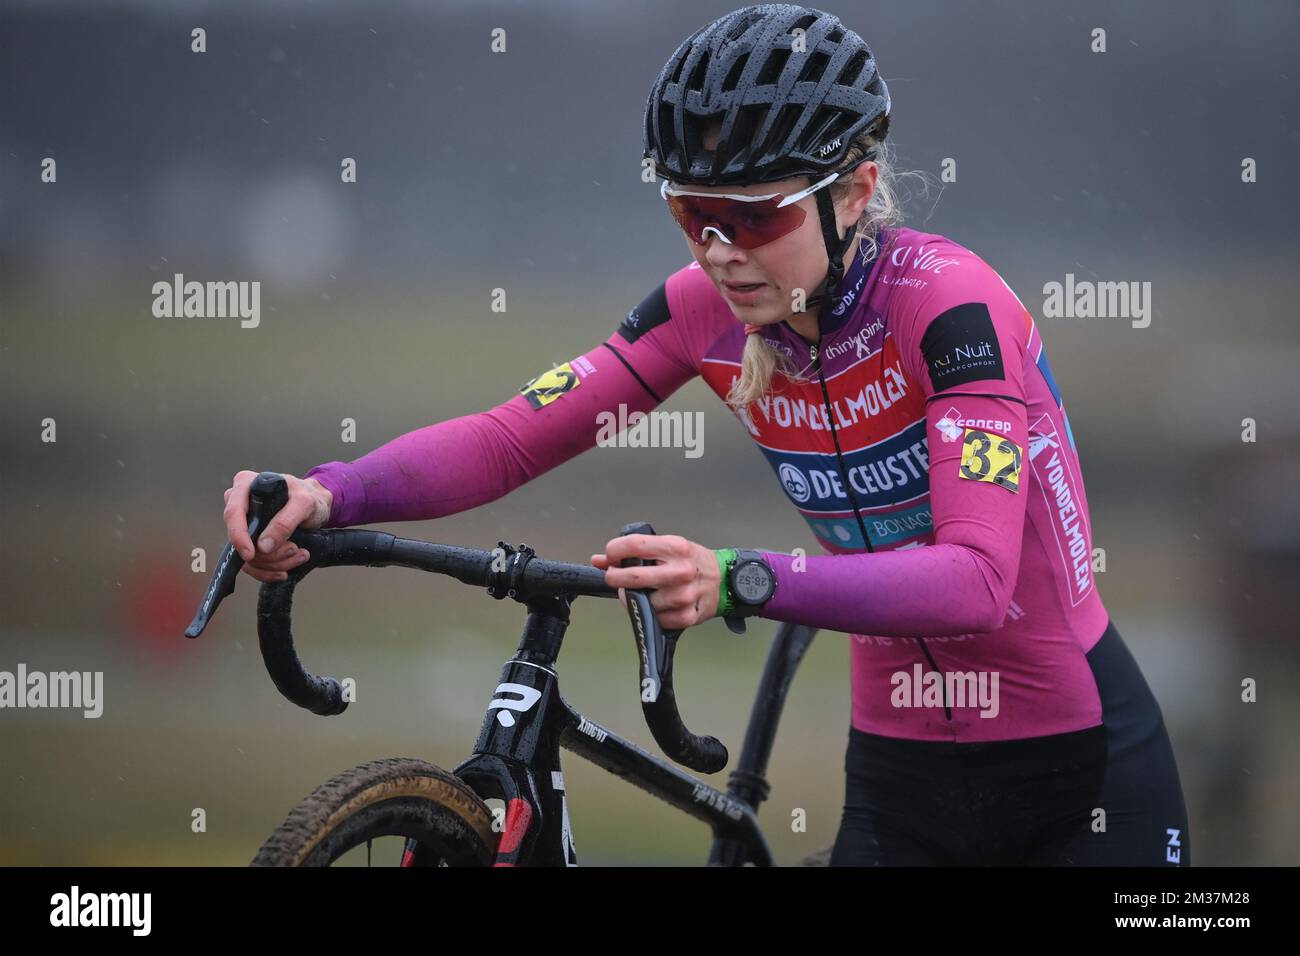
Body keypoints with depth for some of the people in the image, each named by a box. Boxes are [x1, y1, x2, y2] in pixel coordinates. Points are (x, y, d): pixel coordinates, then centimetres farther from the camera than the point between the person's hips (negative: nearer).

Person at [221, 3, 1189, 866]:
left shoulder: (946, 297, -22)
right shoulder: (710, 309, -6)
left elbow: (977, 576, -33)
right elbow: (507, 438, -9)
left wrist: (737, 580, -46)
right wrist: (327, 495, -28)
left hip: (1079, 767, -4)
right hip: (899, 767, 4)